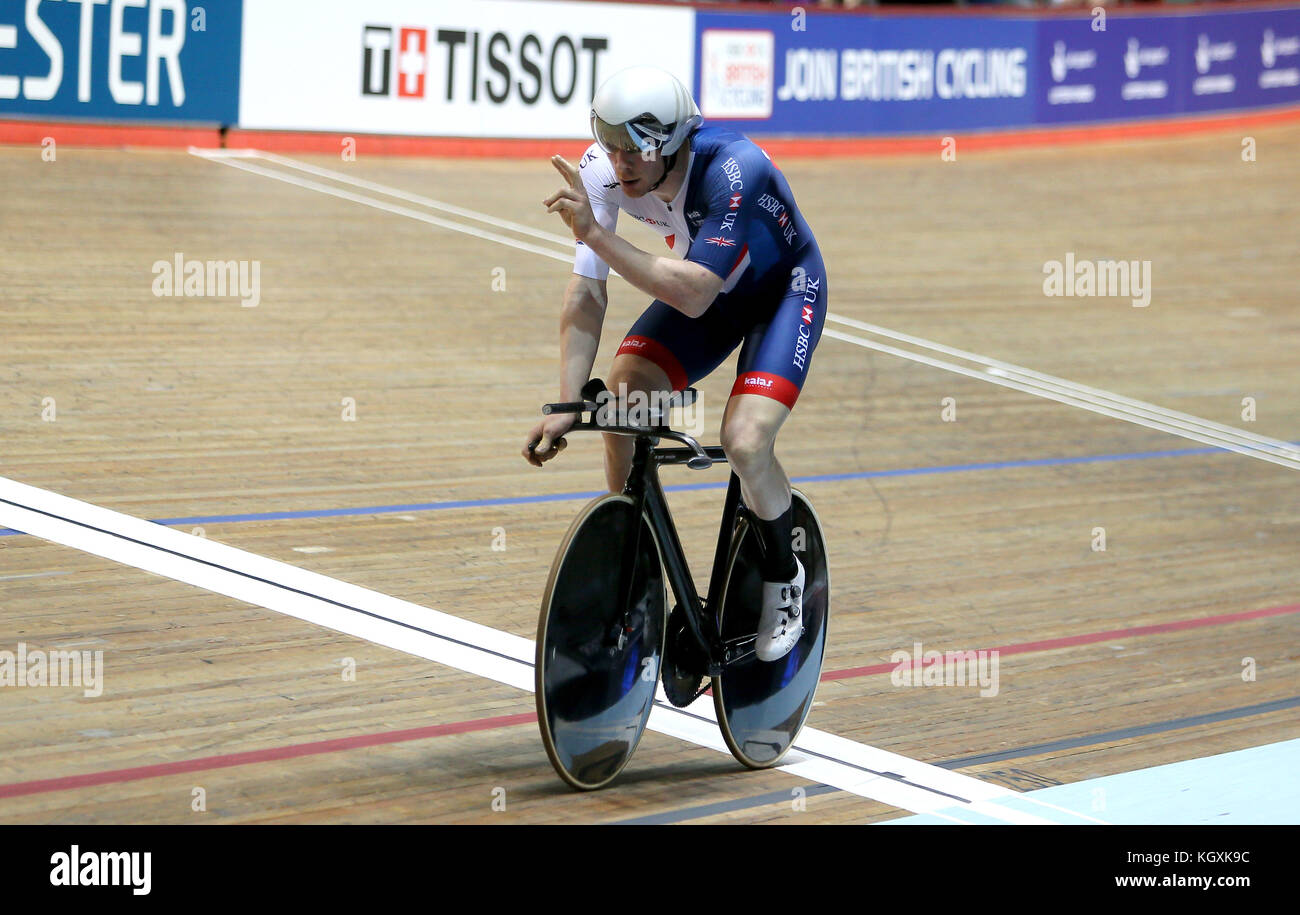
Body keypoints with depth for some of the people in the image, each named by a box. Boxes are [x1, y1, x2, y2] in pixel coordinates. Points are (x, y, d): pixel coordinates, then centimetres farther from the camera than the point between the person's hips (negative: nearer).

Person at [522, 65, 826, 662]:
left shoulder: (734, 170, -39)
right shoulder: (602, 169, -23)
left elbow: (693, 296, -44)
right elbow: (587, 291, -18)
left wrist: (594, 233, -49)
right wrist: (568, 406, -23)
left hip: (785, 289, -5)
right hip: (704, 284, 5)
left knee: (744, 440, -23)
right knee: (621, 399, -17)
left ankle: (784, 577, 5)